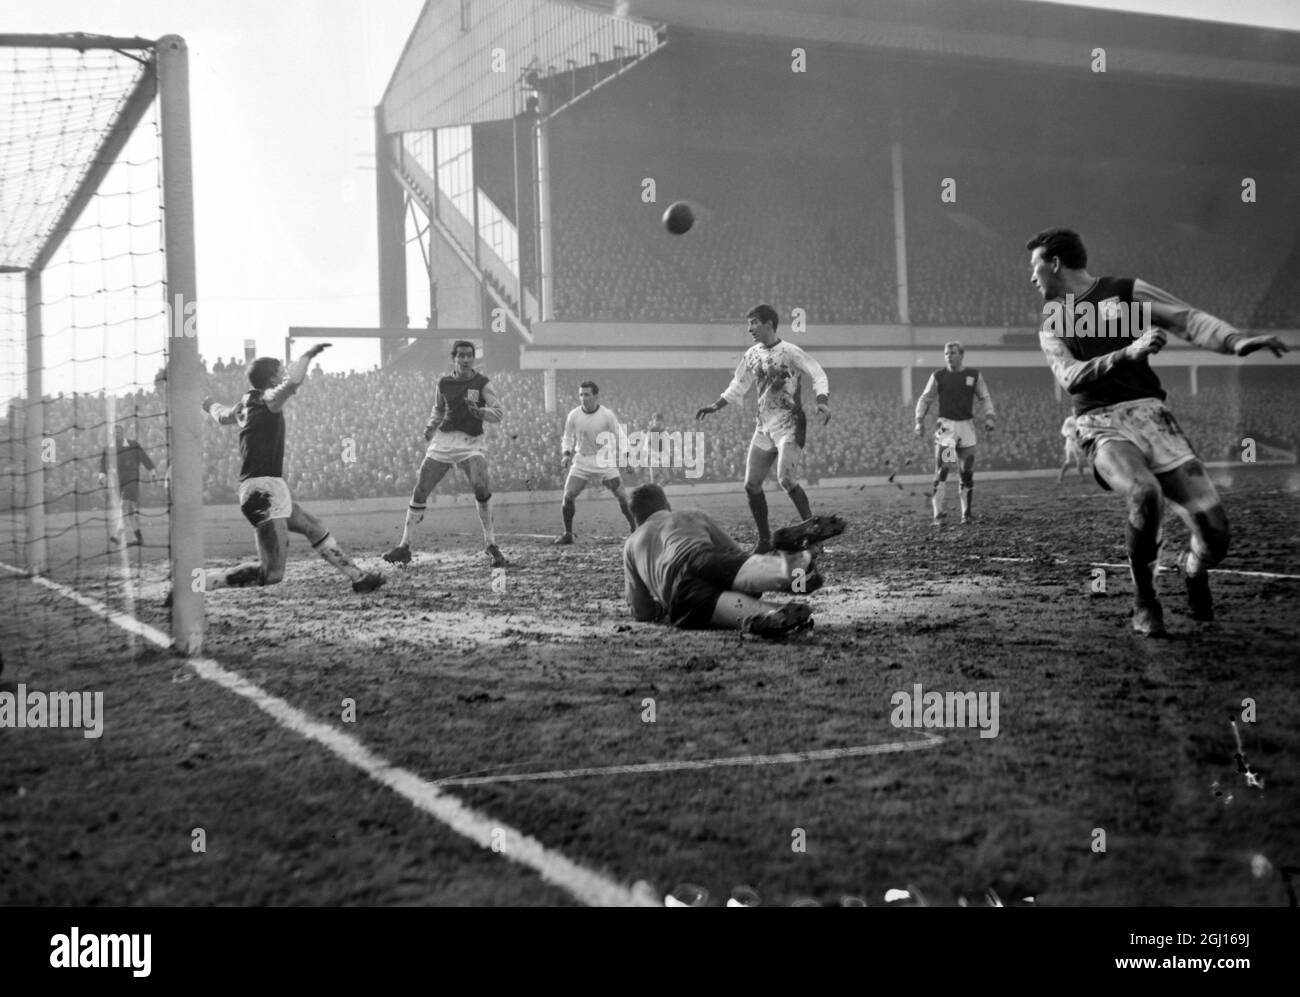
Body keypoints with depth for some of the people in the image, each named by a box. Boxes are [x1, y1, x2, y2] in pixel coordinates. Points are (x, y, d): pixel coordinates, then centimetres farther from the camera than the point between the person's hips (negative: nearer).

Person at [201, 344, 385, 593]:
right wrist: (308, 355, -14)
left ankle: (358, 577, 34)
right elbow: (293, 382, -30)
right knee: (272, 575, -13)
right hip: (263, 490, -11)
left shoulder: (246, 404, 16)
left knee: (315, 530, 24)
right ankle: (201, 583, -11)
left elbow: (223, 416, 38)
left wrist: (211, 405, 60)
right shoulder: (267, 400, -10)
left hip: (271, 491, 11)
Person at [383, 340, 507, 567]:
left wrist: (478, 411, -27)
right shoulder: (443, 383, 6)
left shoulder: (482, 383, -3)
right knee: (420, 491, -1)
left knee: (481, 487, -27)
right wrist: (431, 425, 5)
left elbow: (498, 414, -9)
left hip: (471, 442, -3)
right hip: (444, 439, 3)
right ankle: (404, 547, 9)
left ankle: (491, 545, -15)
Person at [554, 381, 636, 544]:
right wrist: (567, 454, -5)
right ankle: (568, 534, 4)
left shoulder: (608, 415, -8)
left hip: (604, 460, -1)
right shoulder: (573, 416, -3)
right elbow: (568, 437, 11)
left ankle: (636, 529, 11)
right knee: (568, 496, -10)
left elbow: (617, 438, 0)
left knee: (622, 496, -4)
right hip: (581, 460, 1)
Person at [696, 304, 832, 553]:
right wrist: (716, 406, 14)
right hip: (764, 427, 7)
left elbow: (818, 375, -12)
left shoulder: (790, 352, -8)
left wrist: (822, 402, -29)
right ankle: (765, 541, 13)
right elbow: (738, 386, 23)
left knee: (786, 478, -23)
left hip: (790, 426, -7)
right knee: (751, 484, 1)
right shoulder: (752, 355, 10)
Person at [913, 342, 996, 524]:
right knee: (942, 469, -13)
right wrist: (919, 420, -1)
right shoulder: (938, 376, 2)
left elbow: (985, 397, 12)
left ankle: (966, 512, 17)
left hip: (967, 425, 2)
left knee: (966, 471, 5)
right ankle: (938, 514, -13)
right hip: (946, 425, -2)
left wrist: (989, 417, -1)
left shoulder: (974, 375, 6)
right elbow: (925, 399, 9)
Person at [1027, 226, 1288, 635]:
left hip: (1148, 413, 1)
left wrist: (1235, 340, -16)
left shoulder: (1125, 292, 13)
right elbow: (1070, 377, -2)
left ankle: (1193, 567, 25)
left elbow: (1188, 318, 3)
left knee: (1214, 531, -12)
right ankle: (1144, 600, -12)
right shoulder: (1051, 326, 17)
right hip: (1101, 427, 0)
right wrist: (1127, 353, -19)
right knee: (1144, 493, -34)